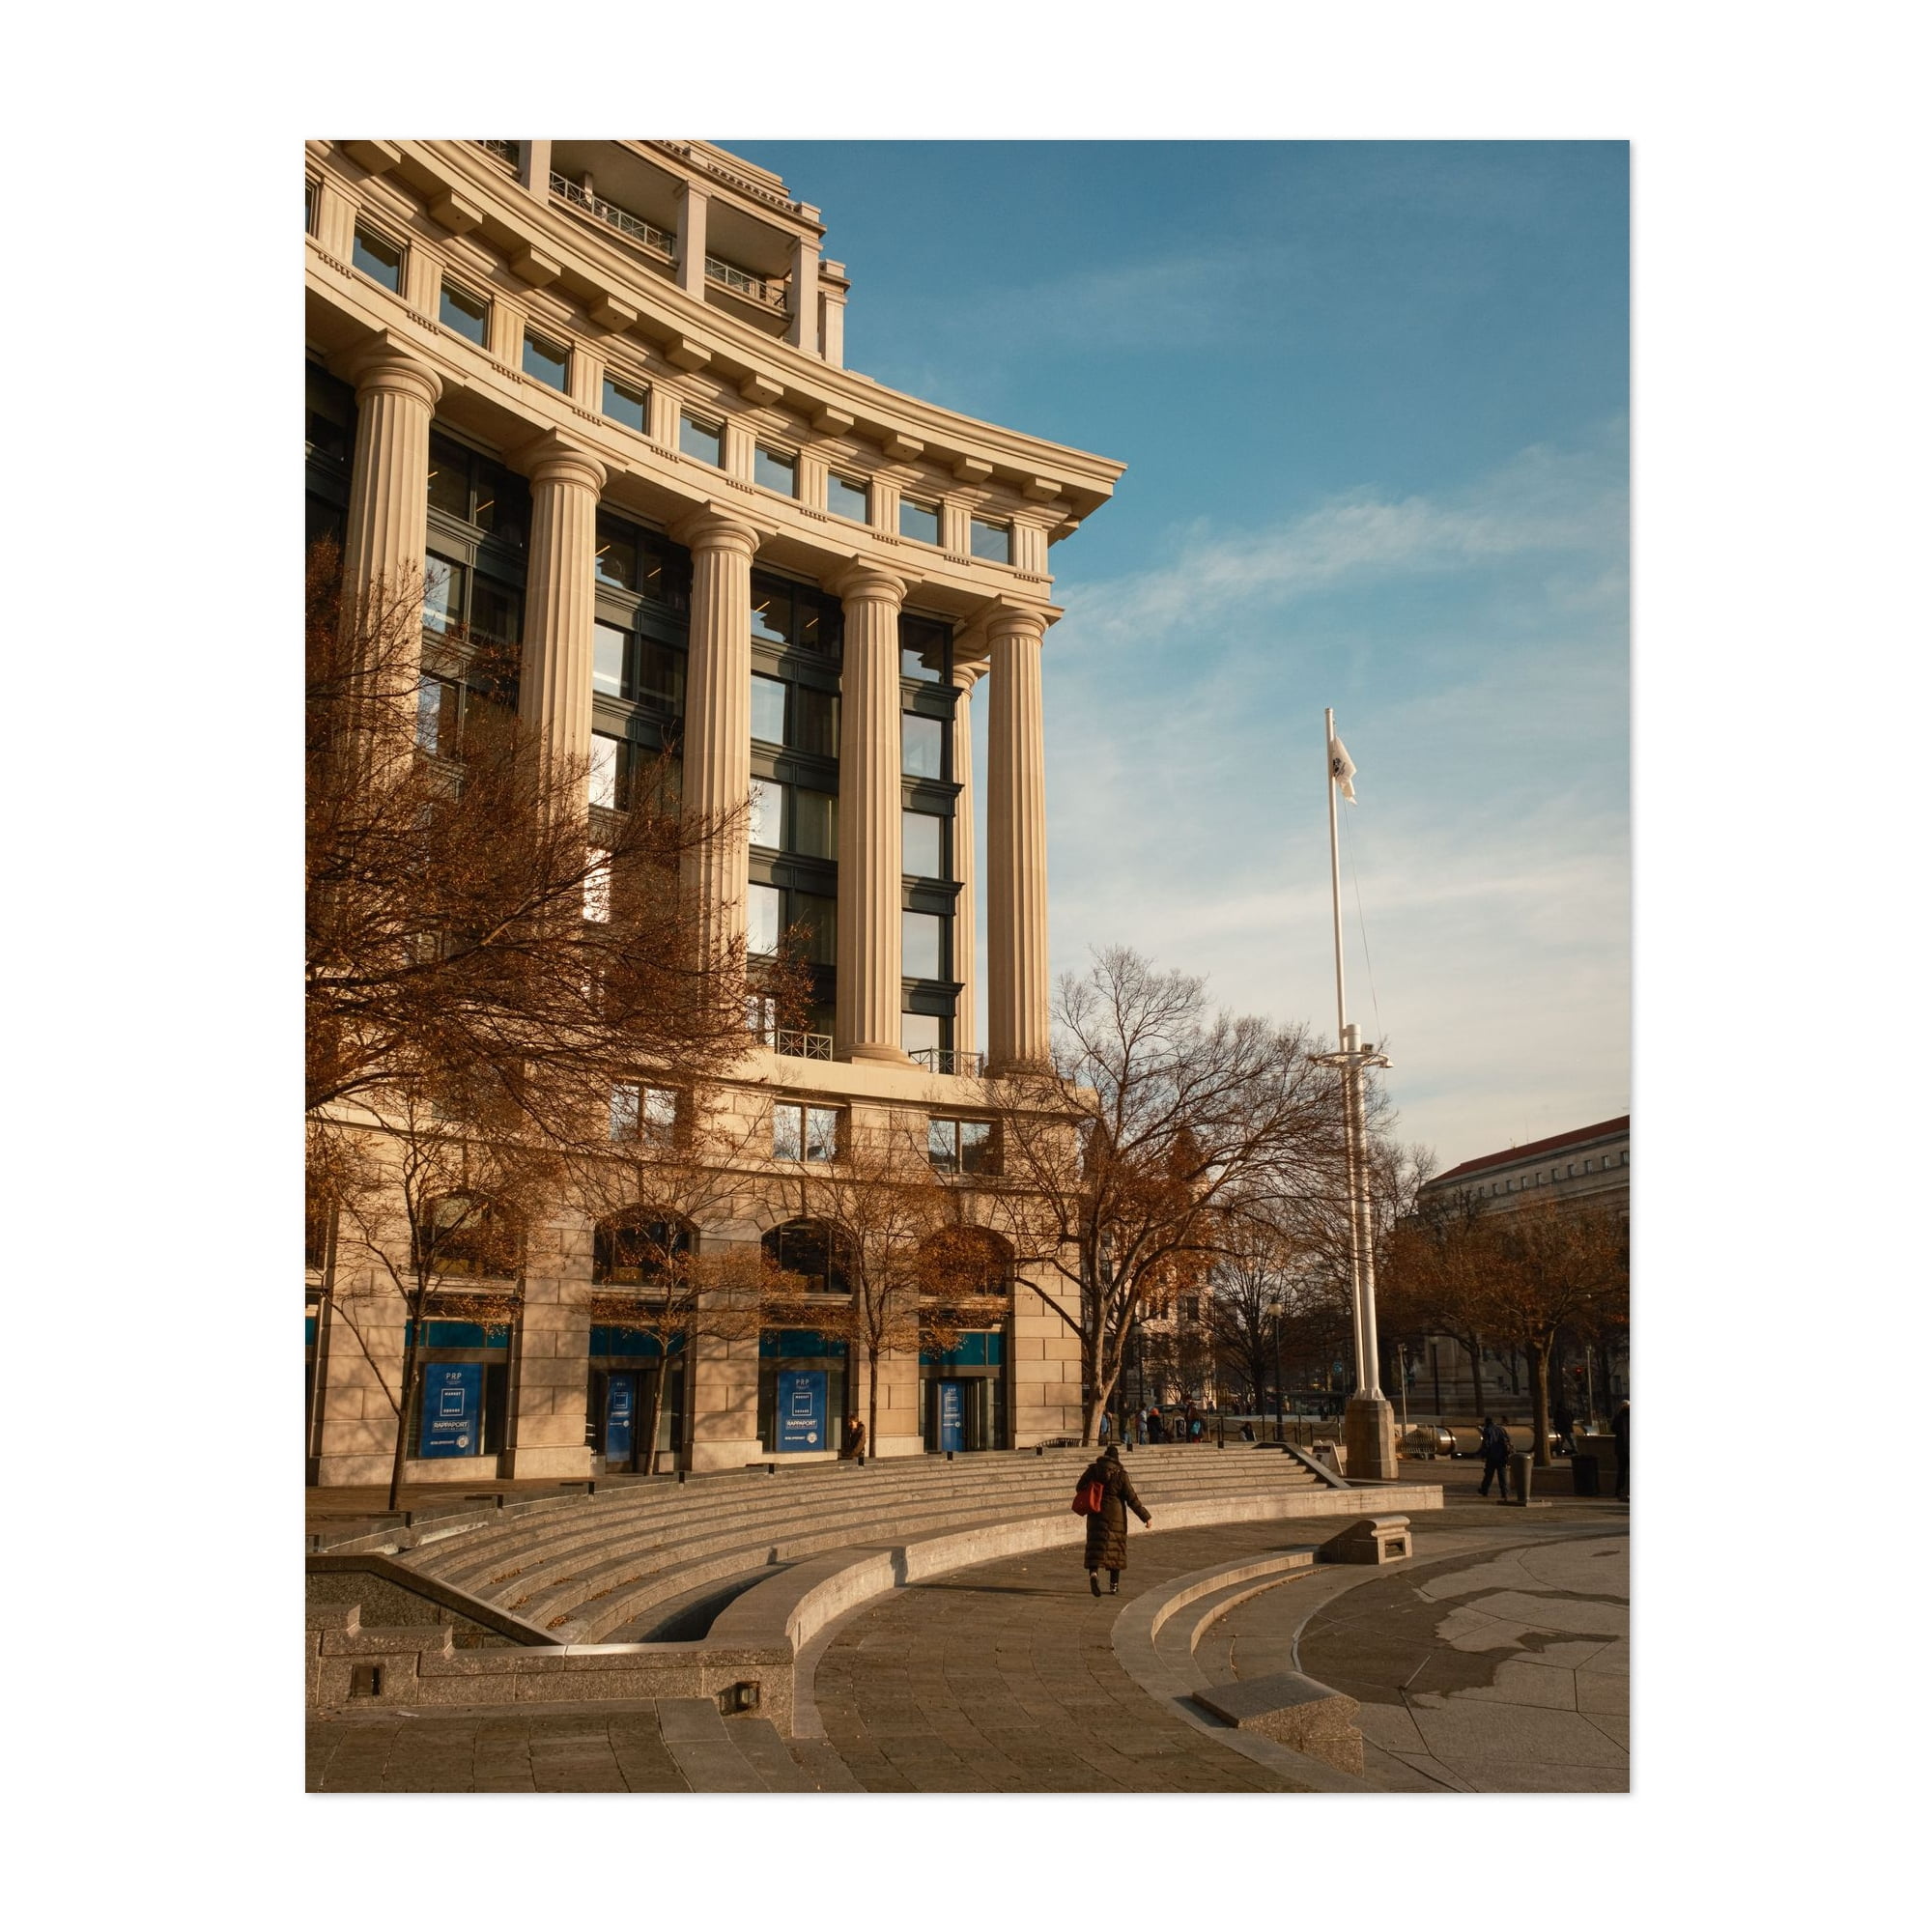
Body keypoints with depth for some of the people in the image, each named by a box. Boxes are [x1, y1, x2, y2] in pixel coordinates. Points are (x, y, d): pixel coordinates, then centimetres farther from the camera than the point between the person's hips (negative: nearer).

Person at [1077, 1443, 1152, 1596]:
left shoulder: (1093, 1470, -1)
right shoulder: (1121, 1474, -9)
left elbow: (1080, 1487, 8)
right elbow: (1132, 1499, -8)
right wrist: (1146, 1517, -1)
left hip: (1096, 1514, 2)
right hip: (1115, 1515, -2)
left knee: (1095, 1545, -1)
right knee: (1116, 1548, 11)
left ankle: (1093, 1572, -29)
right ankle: (1114, 1586, 14)